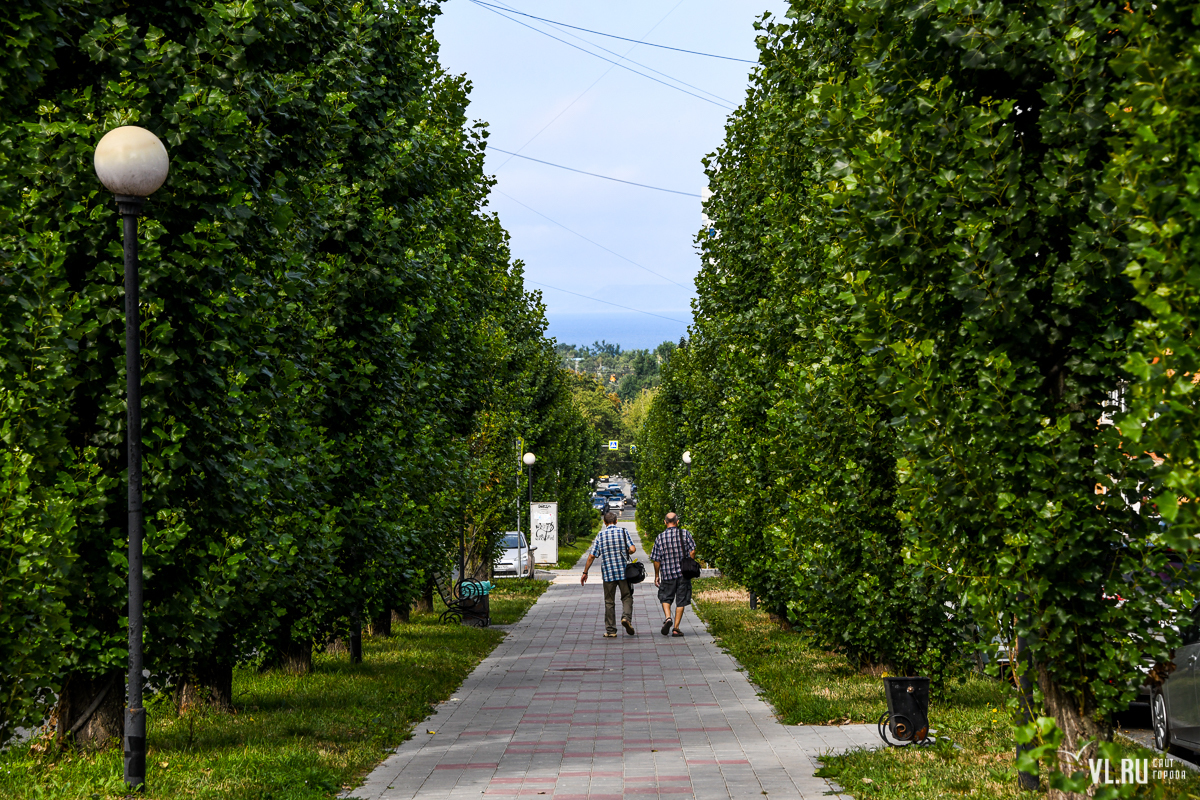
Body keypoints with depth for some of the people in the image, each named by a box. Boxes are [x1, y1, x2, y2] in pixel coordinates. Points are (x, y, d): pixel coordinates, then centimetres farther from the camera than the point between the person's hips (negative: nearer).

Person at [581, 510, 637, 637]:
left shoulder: (600, 535, 1)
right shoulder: (623, 532, -1)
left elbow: (592, 556, -1)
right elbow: (632, 549, -9)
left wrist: (585, 572, 8)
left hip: (608, 573, 1)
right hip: (623, 571, 0)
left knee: (609, 602, 8)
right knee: (627, 597, 13)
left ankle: (610, 630, 8)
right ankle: (626, 617, -14)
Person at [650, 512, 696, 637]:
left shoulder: (660, 537, -3)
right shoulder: (685, 534, -4)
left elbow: (656, 560, -1)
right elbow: (692, 552, -6)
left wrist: (657, 576, 10)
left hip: (667, 574, 0)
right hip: (683, 573, 0)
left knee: (665, 597, 16)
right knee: (681, 601, 8)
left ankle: (667, 617, -10)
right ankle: (676, 628, 7)